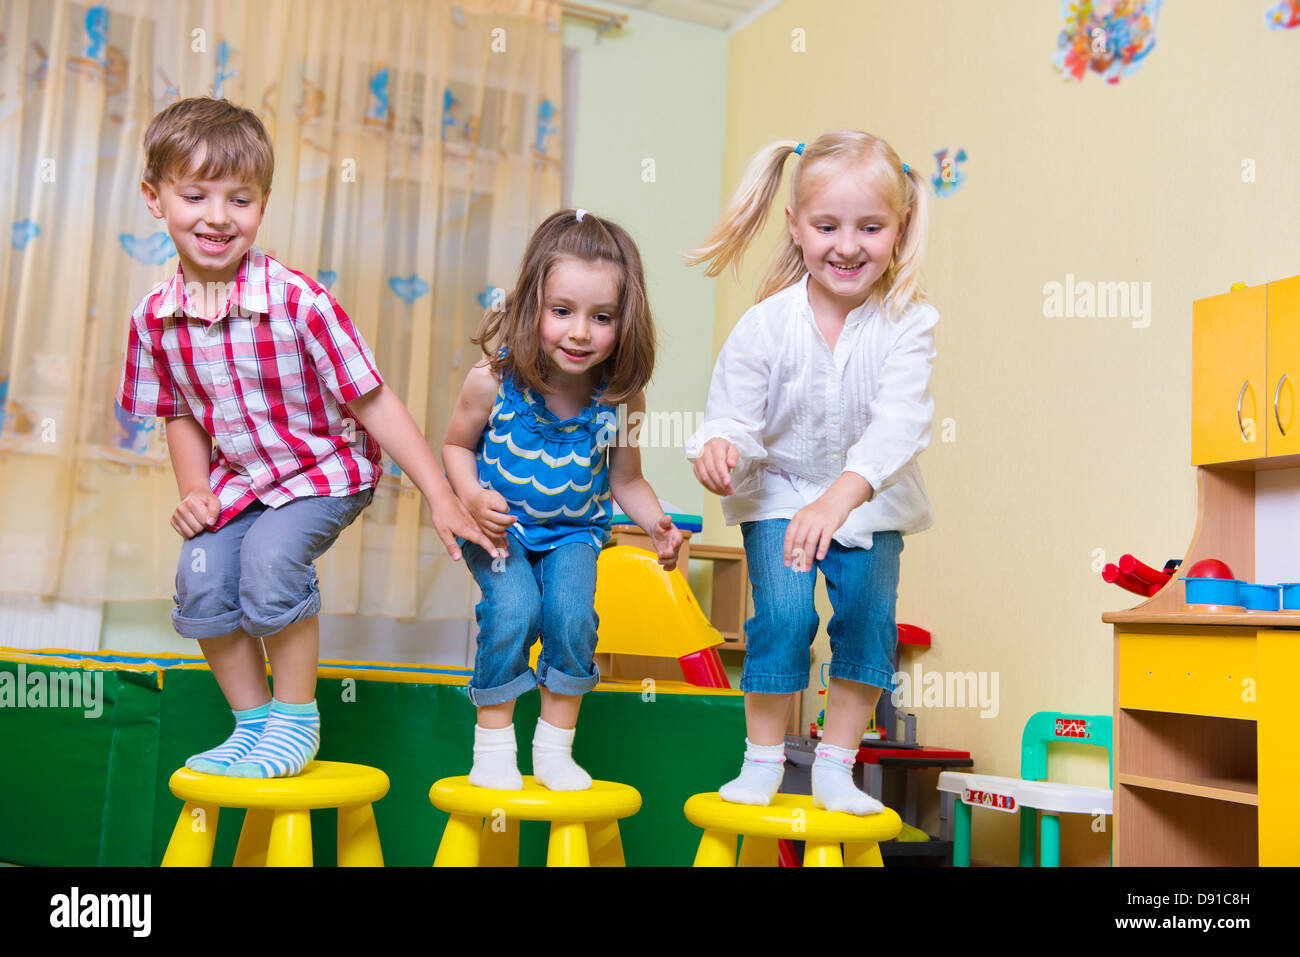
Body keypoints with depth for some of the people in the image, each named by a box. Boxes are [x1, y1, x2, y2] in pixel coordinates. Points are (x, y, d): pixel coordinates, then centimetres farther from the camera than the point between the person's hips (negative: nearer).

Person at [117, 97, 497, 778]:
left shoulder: (298, 301, -22)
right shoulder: (154, 319, -7)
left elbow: (374, 402, -19)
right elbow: (180, 413, 10)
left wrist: (441, 497, -20)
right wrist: (194, 490, -5)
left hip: (328, 468, -5)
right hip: (238, 477, 5)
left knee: (271, 557, -27)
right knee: (201, 576, -13)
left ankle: (298, 718, -4)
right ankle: (253, 720, 11)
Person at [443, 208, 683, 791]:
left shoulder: (622, 396, -15)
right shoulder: (494, 380, -20)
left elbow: (624, 480, 0)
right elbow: (457, 444, -1)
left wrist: (656, 523, -18)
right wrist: (472, 498, -19)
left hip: (575, 529, 1)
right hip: (500, 525, -1)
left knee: (571, 613, -21)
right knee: (513, 609, -23)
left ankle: (555, 746, 3)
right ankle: (493, 739, 2)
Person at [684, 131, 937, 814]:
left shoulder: (907, 322, -20)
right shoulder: (764, 326, -19)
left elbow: (899, 422, -32)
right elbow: (734, 415, -16)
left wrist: (840, 497, -47)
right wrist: (718, 447, -42)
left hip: (872, 497, 1)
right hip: (781, 490, -1)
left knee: (870, 613, -11)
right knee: (783, 612, -16)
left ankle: (836, 769, 8)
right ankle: (762, 760, 6)